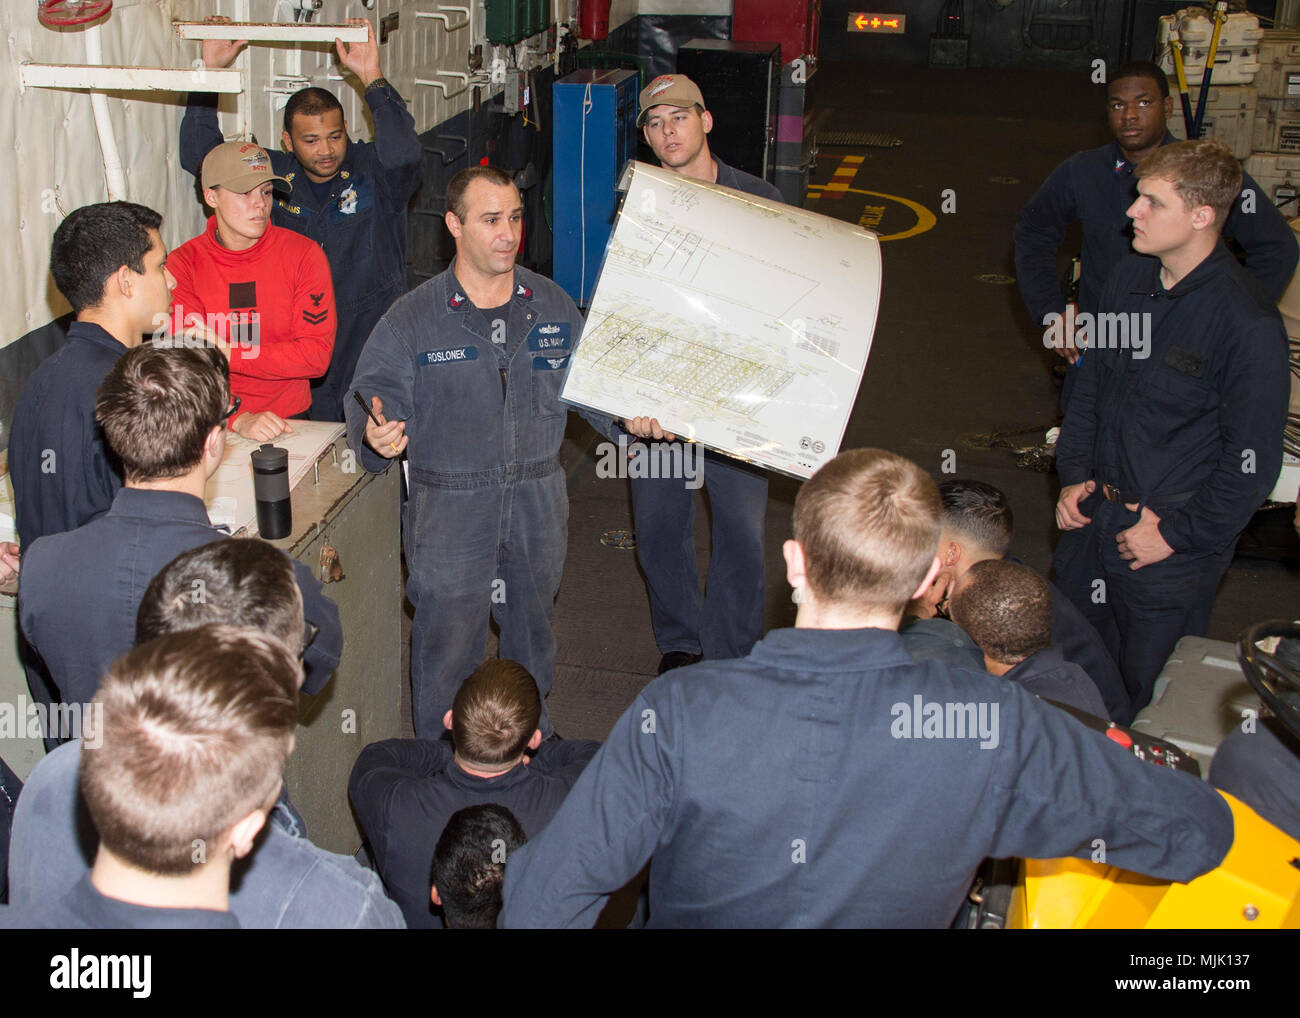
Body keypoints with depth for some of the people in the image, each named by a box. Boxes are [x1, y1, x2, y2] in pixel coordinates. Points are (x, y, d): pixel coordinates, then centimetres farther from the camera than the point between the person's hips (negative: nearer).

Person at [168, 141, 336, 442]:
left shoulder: (304, 255, 0)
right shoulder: (183, 263, 1)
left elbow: (316, 355, -6)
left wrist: (230, 353, -13)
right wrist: (240, 418, -24)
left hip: (289, 419, 0)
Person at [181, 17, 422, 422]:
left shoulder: (373, 169, -3)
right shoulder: (273, 174, 6)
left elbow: (403, 152, -26)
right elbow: (199, 154, 5)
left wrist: (372, 78, -33)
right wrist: (211, 70, -3)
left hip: (372, 340, -2)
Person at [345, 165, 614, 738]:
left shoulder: (554, 307, 3)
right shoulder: (412, 319, -7)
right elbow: (372, 394, -10)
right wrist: (375, 435, -31)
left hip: (539, 500, 3)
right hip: (450, 504, -3)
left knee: (532, 627, 20)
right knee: (447, 643, 4)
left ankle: (534, 734, 43)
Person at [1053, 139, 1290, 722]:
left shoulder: (1249, 324, -20)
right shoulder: (1129, 279, 2)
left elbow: (1252, 460, -17)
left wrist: (1176, 535, -14)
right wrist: (1074, 474, 6)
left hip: (1172, 549, -7)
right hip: (1094, 518, 7)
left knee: (1146, 694, 8)